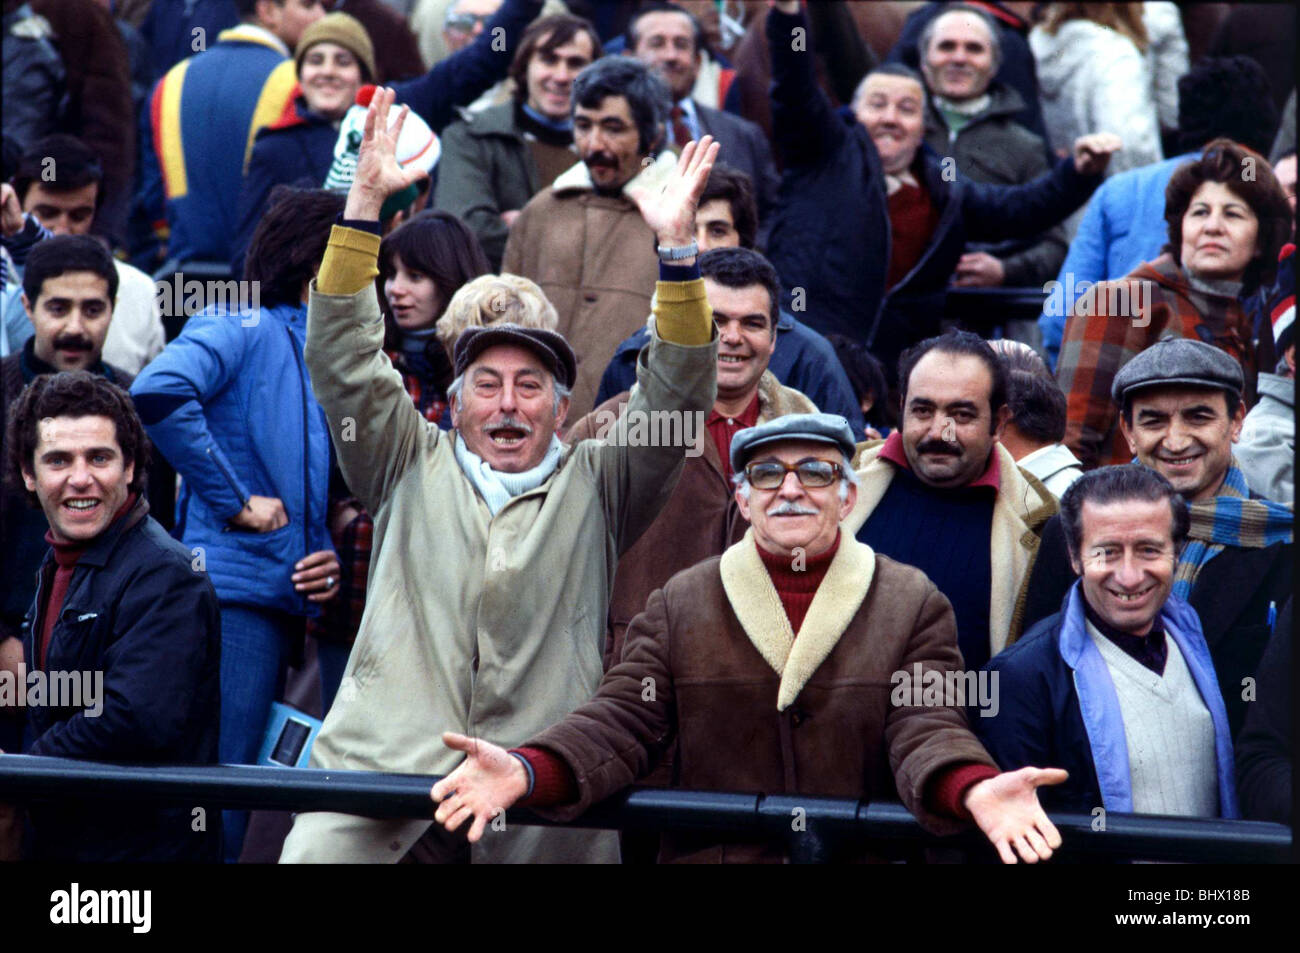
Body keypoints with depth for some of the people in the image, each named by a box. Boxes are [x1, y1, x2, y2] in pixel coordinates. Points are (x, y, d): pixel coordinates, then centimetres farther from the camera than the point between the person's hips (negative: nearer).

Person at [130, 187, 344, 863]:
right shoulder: (240, 330, 1)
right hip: (232, 591, -6)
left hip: (288, 599, 6)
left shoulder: (325, 359, 16)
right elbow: (157, 394, -18)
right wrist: (234, 500, -16)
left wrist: (330, 561, 2)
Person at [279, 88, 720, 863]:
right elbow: (343, 363, 10)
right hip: (382, 771, 0)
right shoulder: (411, 466, 19)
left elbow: (676, 401, 5)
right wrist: (363, 206, 1)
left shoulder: (596, 487, 17)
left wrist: (676, 249, -5)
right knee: (316, 852, -18)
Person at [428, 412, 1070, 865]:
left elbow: (926, 727, -6)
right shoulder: (681, 603, 7)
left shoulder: (913, 604, 5)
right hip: (708, 854, 1)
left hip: (863, 858, -1)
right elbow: (622, 720, -2)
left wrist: (974, 789, -29)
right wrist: (526, 773, -21)